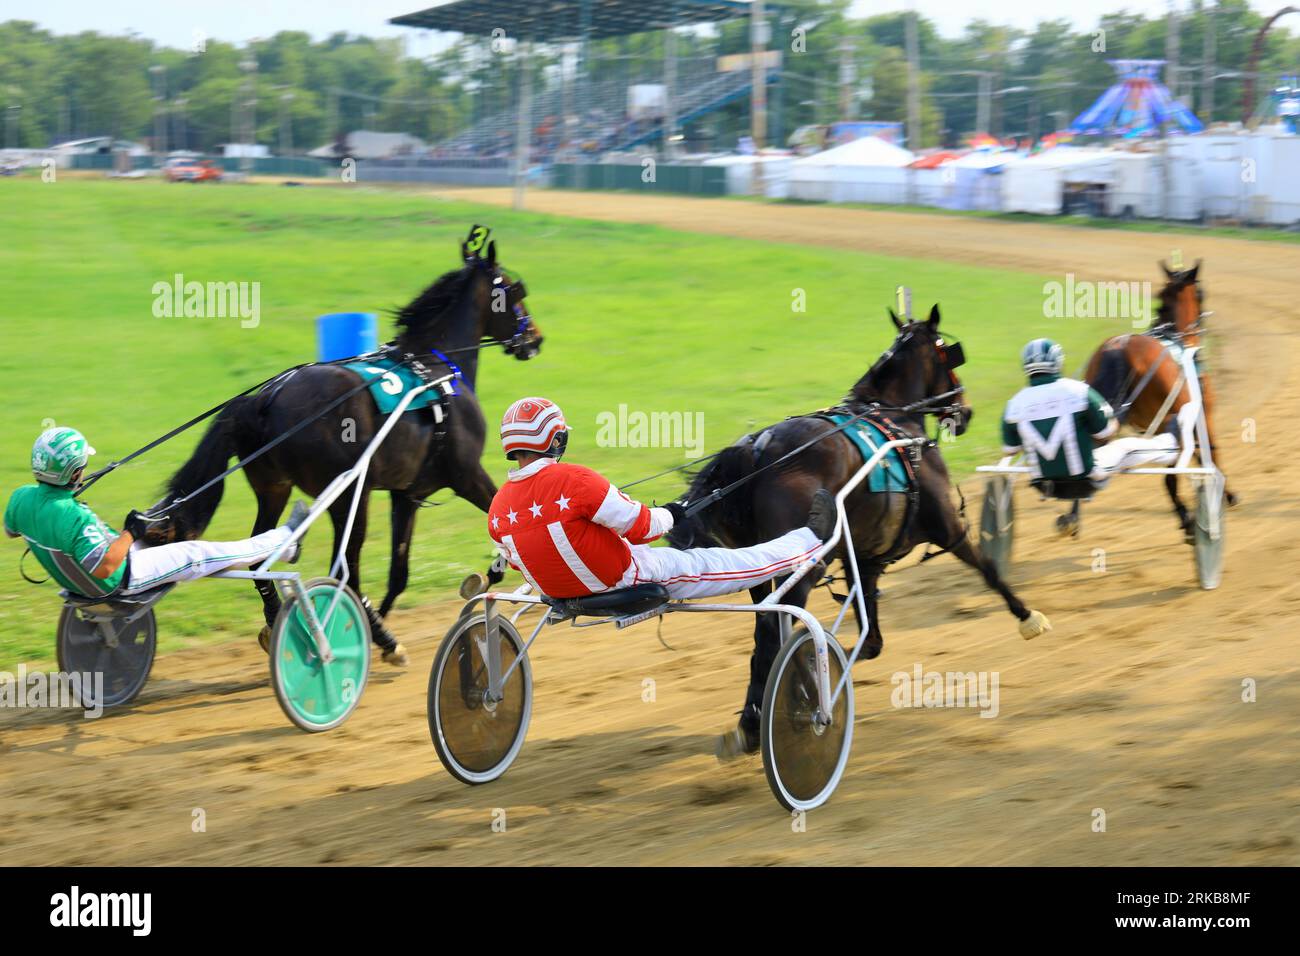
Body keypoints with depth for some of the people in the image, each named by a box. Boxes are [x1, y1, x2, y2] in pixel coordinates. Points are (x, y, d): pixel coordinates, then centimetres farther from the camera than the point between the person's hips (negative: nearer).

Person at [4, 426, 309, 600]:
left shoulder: (21, 498, -16)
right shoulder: (74, 517, -41)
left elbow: (11, 529, 7)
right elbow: (104, 568, -37)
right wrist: (130, 534, -25)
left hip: (72, 578, 8)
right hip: (117, 582, -8)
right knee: (196, 555, 4)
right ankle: (284, 541, 16)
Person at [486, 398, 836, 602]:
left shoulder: (497, 509, -11)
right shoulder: (574, 480, -30)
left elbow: (516, 562, 8)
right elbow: (640, 526, -22)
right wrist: (669, 515, 0)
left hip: (557, 589, 6)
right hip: (622, 579, -6)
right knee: (731, 564, 9)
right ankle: (810, 539, 22)